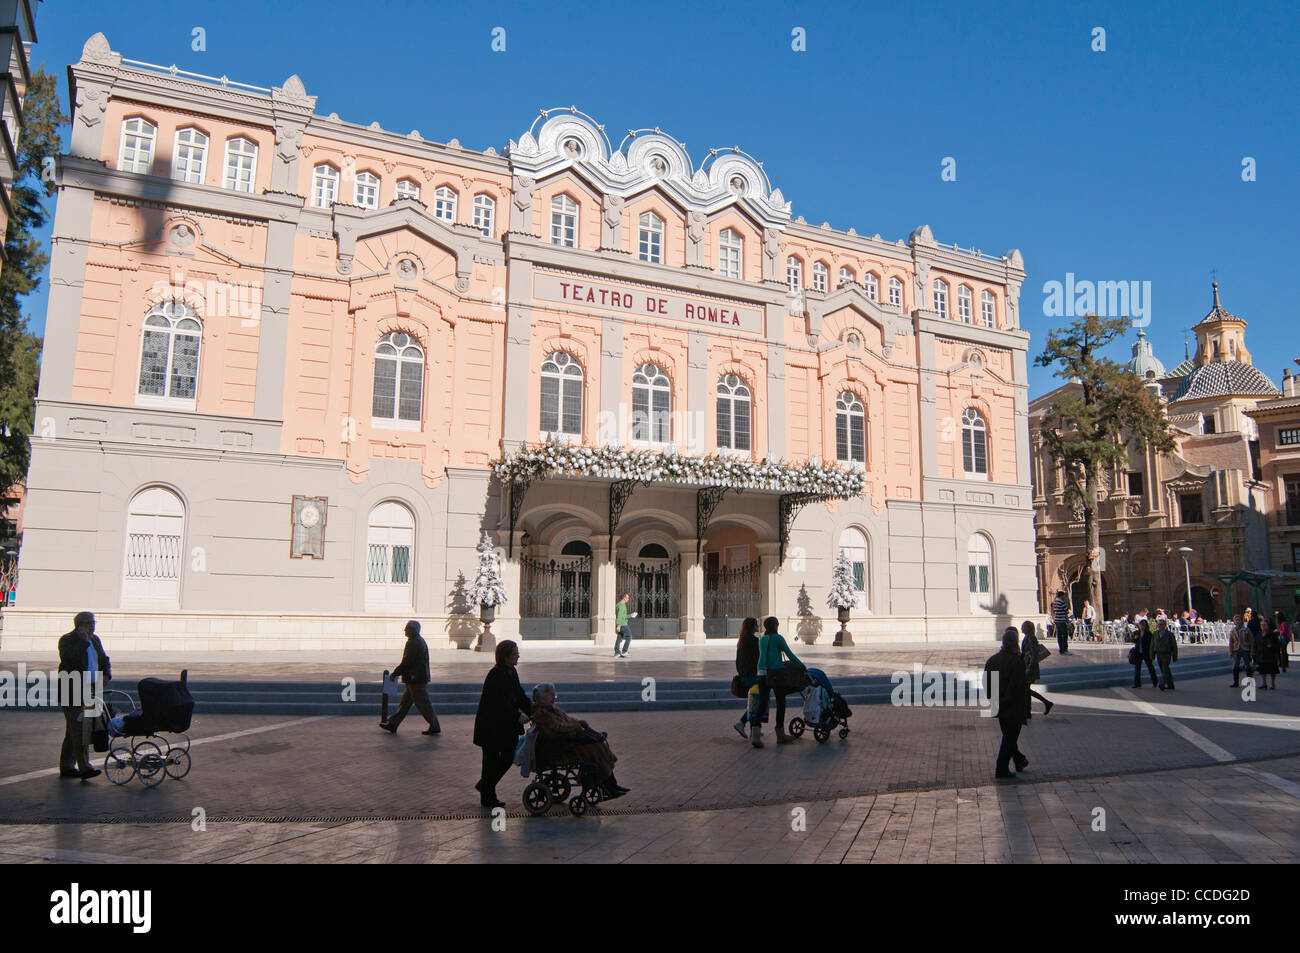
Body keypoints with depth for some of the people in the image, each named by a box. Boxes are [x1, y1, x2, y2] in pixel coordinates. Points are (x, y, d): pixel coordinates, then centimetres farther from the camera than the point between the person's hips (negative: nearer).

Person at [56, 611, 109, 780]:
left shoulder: (95, 640, 15)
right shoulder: (67, 640, -7)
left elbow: (104, 660, 21)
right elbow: (69, 658, -26)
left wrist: (106, 675, 3)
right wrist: (83, 639, -22)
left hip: (90, 692, 8)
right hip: (72, 692, -8)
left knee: (74, 731, 15)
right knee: (79, 730, -11)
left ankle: (66, 767, 23)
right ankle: (84, 768, -12)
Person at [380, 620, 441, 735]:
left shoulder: (413, 642, -16)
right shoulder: (420, 641, 16)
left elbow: (407, 661, -20)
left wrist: (395, 673, -11)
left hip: (415, 678, -11)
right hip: (420, 677, 11)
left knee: (422, 703, -6)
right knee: (405, 701, 15)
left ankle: (435, 727, -2)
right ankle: (392, 724, 22)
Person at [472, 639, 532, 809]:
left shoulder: (512, 671, 7)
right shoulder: (496, 675, -21)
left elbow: (520, 695, 13)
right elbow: (500, 701, -26)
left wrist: (532, 711, 3)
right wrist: (518, 716, -25)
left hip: (506, 726, 9)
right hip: (491, 726, -9)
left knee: (509, 756, 12)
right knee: (492, 760, 2)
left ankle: (484, 785, 30)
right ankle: (487, 798, 16)